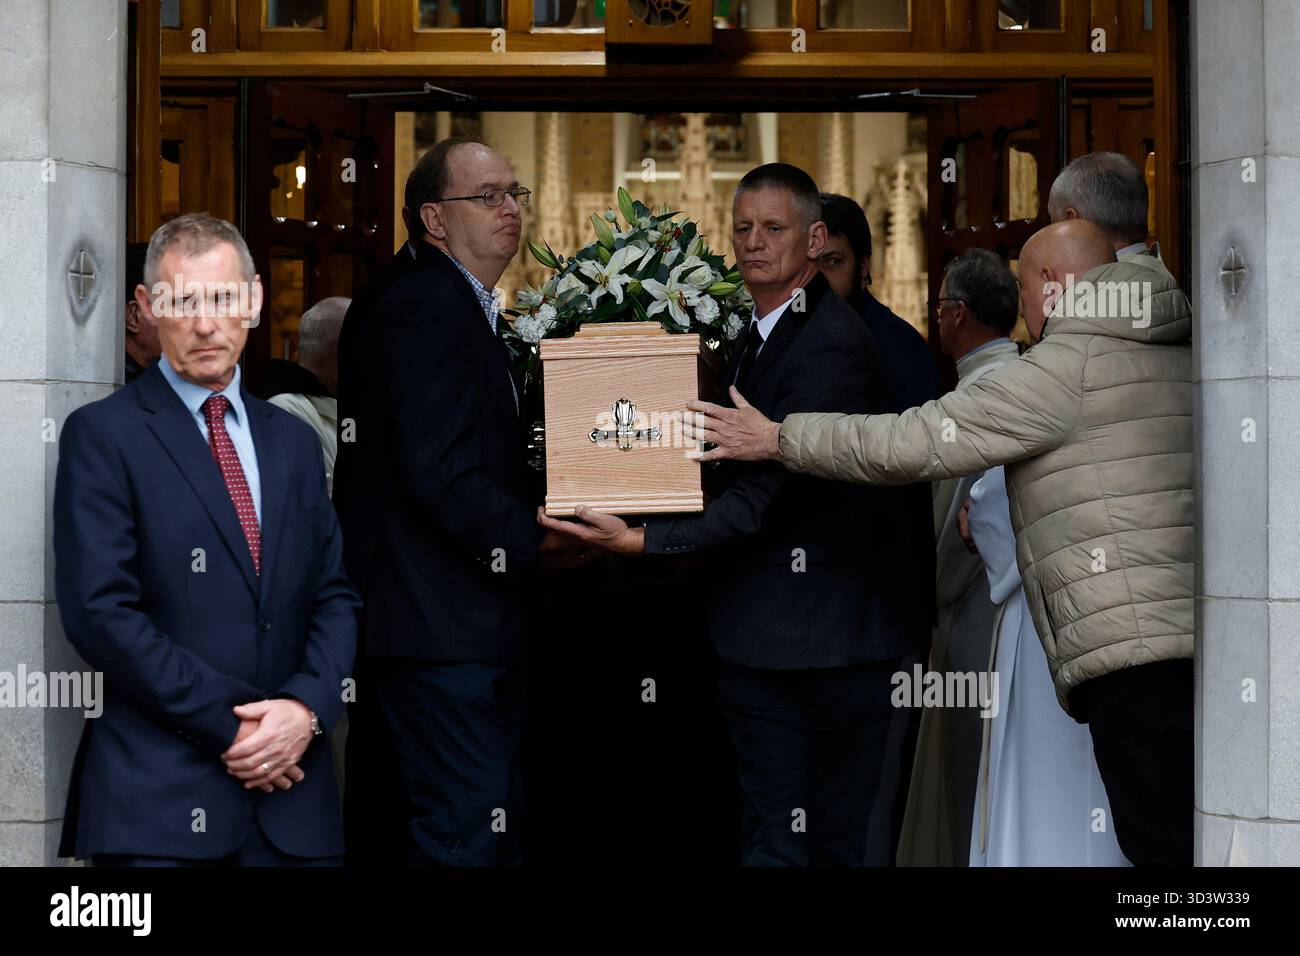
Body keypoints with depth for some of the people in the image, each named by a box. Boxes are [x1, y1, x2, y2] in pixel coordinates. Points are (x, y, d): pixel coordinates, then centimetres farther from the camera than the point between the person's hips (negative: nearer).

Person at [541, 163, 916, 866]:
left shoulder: (832, 346, -13)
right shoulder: (754, 338, 17)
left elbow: (765, 495, -19)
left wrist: (642, 541, -23)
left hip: (830, 638, -8)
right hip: (758, 639, 8)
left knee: (837, 841, 0)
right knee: (772, 841, 7)